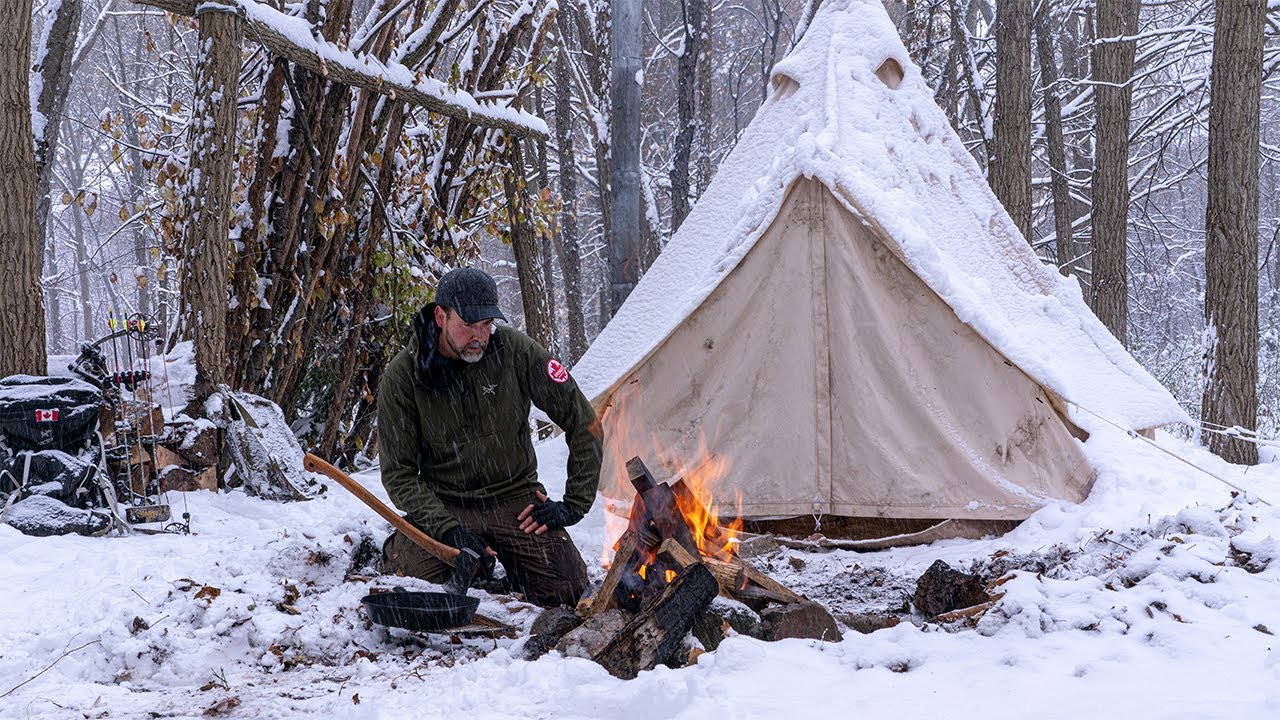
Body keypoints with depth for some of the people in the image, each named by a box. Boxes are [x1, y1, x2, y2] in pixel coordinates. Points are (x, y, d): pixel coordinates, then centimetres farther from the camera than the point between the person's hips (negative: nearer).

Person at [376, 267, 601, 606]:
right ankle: (397, 549, 13)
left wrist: (574, 503, -5)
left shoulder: (515, 350, -11)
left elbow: (583, 423, -3)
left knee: (566, 589, -17)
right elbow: (399, 473, -8)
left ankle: (508, 557, 17)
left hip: (514, 498, 1)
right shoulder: (402, 375, -11)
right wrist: (447, 529, -22)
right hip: (444, 505, -1)